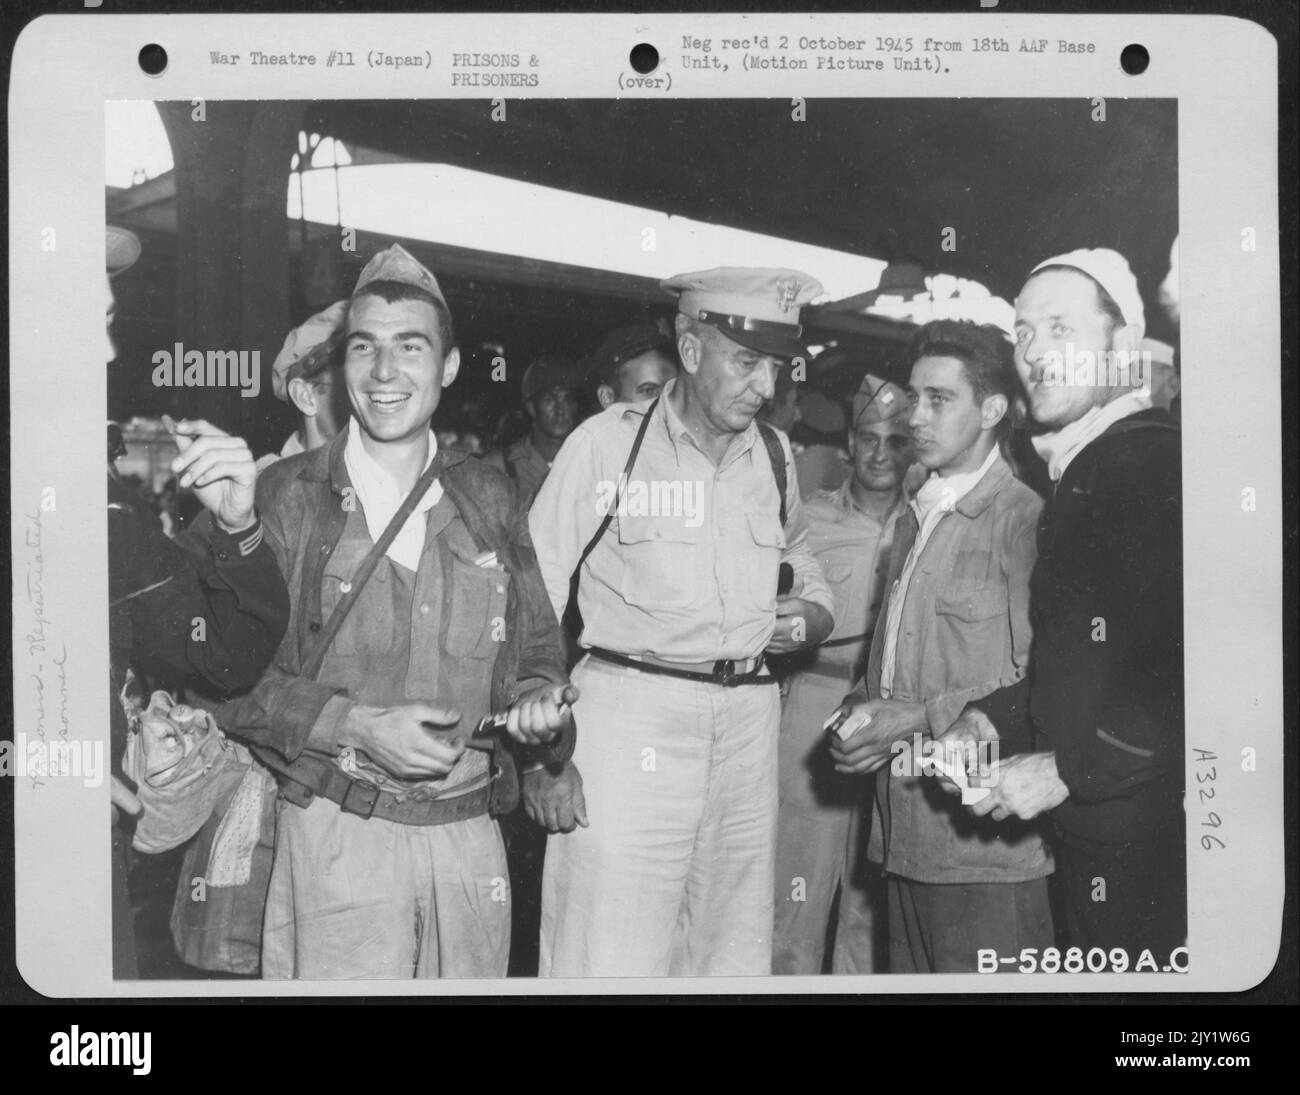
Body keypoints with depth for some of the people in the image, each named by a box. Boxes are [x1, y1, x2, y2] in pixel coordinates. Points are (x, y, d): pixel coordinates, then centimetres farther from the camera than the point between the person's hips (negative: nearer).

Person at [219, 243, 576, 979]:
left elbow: (538, 649, 15)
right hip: (337, 838, -3)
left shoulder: (489, 499, 9)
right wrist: (355, 725, -16)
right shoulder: (286, 498, 0)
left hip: (470, 838, 3)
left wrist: (540, 699, -6)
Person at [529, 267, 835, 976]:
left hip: (749, 723, 5)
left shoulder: (773, 455, 12)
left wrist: (813, 614, 8)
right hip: (628, 712, -5)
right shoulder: (608, 443, -3)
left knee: (735, 961, 9)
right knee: (611, 966, -8)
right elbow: (531, 600, -4)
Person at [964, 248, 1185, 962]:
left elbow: (1198, 681, -23)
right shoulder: (1077, 472, 15)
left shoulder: (1158, 462, -15)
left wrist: (1069, 768, -17)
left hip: (1149, 842, -9)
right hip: (1088, 830, 9)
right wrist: (991, 721, 8)